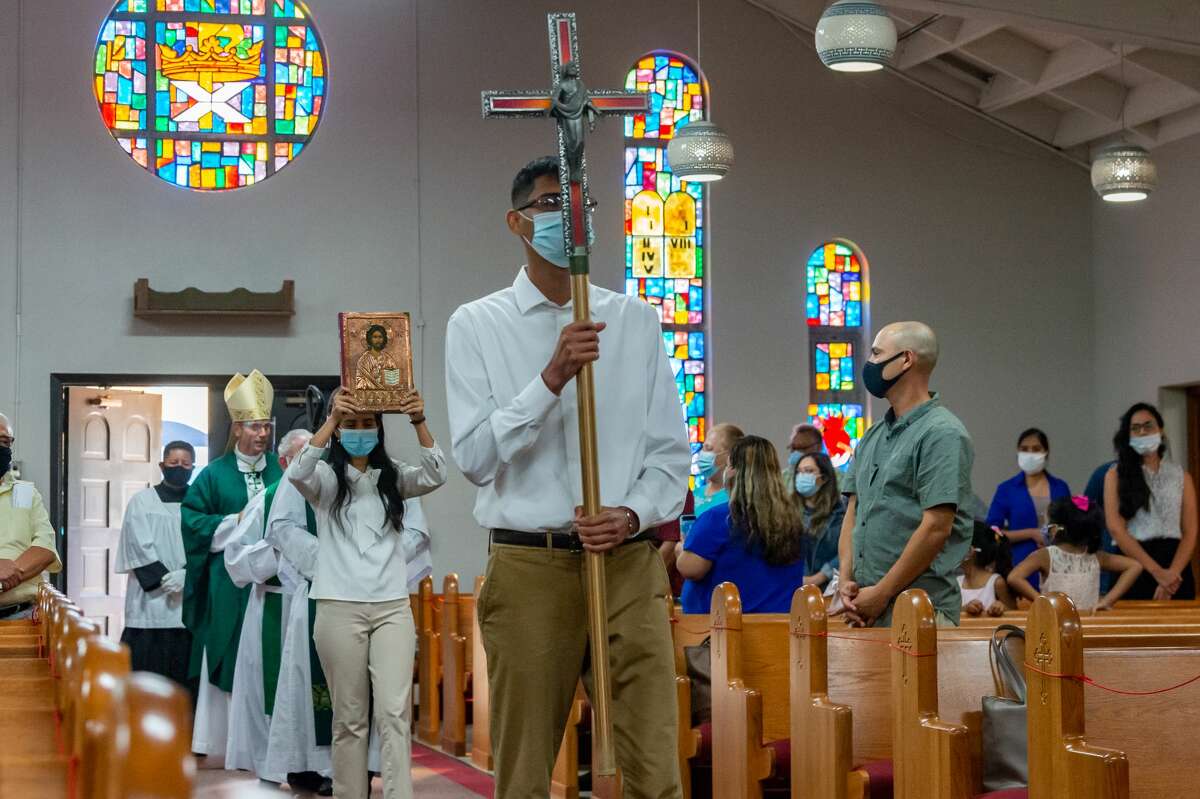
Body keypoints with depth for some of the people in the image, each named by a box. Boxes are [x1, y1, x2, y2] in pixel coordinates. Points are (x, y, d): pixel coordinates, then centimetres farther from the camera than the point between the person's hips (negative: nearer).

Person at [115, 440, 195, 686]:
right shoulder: (142, 501, 7)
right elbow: (139, 548, -1)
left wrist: (185, 576, -13)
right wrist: (164, 579, -11)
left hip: (191, 602, 2)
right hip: (151, 601, -1)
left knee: (185, 674, -1)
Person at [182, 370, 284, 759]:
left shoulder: (282, 471, 9)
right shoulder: (215, 474, 6)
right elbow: (192, 518, 2)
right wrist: (236, 522, -7)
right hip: (229, 583, -1)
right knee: (229, 659, -1)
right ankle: (226, 738, 5)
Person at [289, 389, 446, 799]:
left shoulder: (393, 477, 10)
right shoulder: (325, 479, 5)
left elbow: (435, 475, -8)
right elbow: (297, 473, -18)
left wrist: (419, 423, -21)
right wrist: (331, 420, -26)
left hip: (393, 608, 1)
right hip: (339, 609, -1)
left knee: (395, 713, -9)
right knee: (350, 717, 4)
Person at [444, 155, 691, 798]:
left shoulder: (635, 319, 11)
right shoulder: (476, 325, 5)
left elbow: (671, 451, 11)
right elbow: (474, 456, -5)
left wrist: (634, 513, -9)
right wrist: (551, 378, -16)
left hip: (628, 563, 2)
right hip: (528, 569, -1)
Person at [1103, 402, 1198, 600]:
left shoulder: (1181, 476, 10)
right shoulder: (1116, 474, 4)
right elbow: (1116, 529, -7)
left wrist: (1172, 574, -13)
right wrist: (1157, 571, -14)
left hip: (1175, 563, 2)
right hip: (1133, 565, -2)